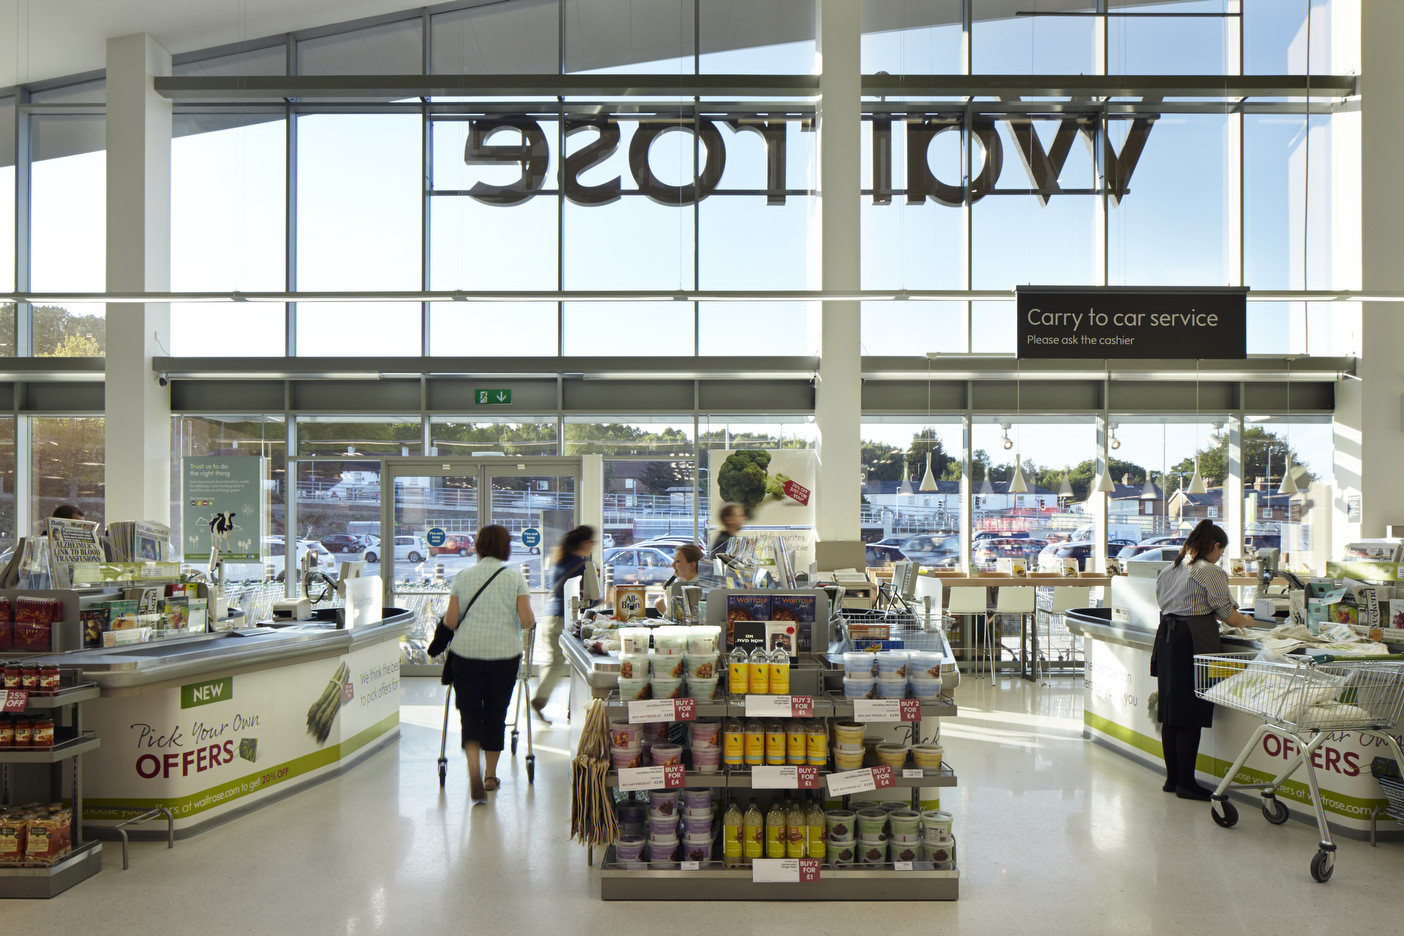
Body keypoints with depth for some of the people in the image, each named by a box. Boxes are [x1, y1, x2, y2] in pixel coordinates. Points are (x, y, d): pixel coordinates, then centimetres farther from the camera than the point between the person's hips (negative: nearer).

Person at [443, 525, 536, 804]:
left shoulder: (463, 576, 3)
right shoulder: (515, 577, 0)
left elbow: (449, 621, -1)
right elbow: (527, 620, -7)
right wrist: (530, 622, 14)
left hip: (466, 652, 0)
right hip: (504, 654, 0)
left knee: (470, 712, 6)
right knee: (495, 713, 14)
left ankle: (474, 770, -17)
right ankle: (490, 775, 24)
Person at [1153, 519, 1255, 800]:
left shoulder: (1170, 568, 15)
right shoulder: (1210, 572, -8)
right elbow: (1229, 616, -4)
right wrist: (1247, 621, 17)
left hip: (1166, 637, 8)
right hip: (1193, 643, -8)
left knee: (1171, 715, 12)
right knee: (1191, 717, -3)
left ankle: (1172, 778, 19)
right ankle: (1187, 783, 2)